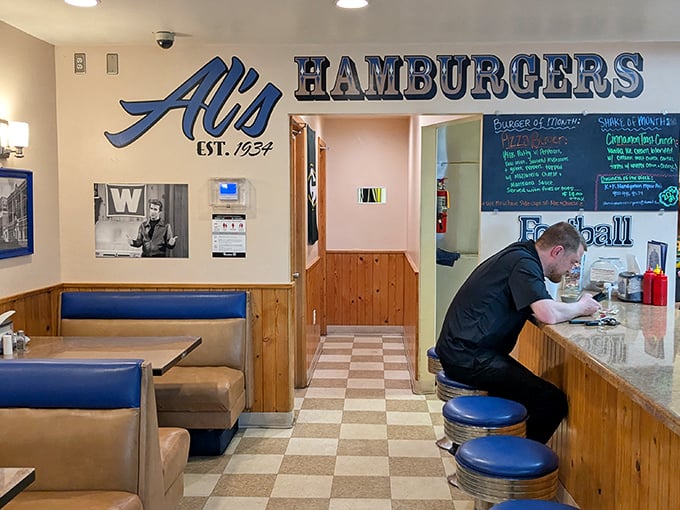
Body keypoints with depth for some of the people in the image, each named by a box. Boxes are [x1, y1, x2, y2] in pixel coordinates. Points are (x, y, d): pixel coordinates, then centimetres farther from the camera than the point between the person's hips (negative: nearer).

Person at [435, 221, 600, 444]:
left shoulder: (518, 254, 16)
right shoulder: (523, 263, -15)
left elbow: (537, 307, 24)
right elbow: (548, 314, -27)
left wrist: (575, 307, 9)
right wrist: (580, 307, -7)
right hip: (469, 358, -11)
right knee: (553, 401, -12)